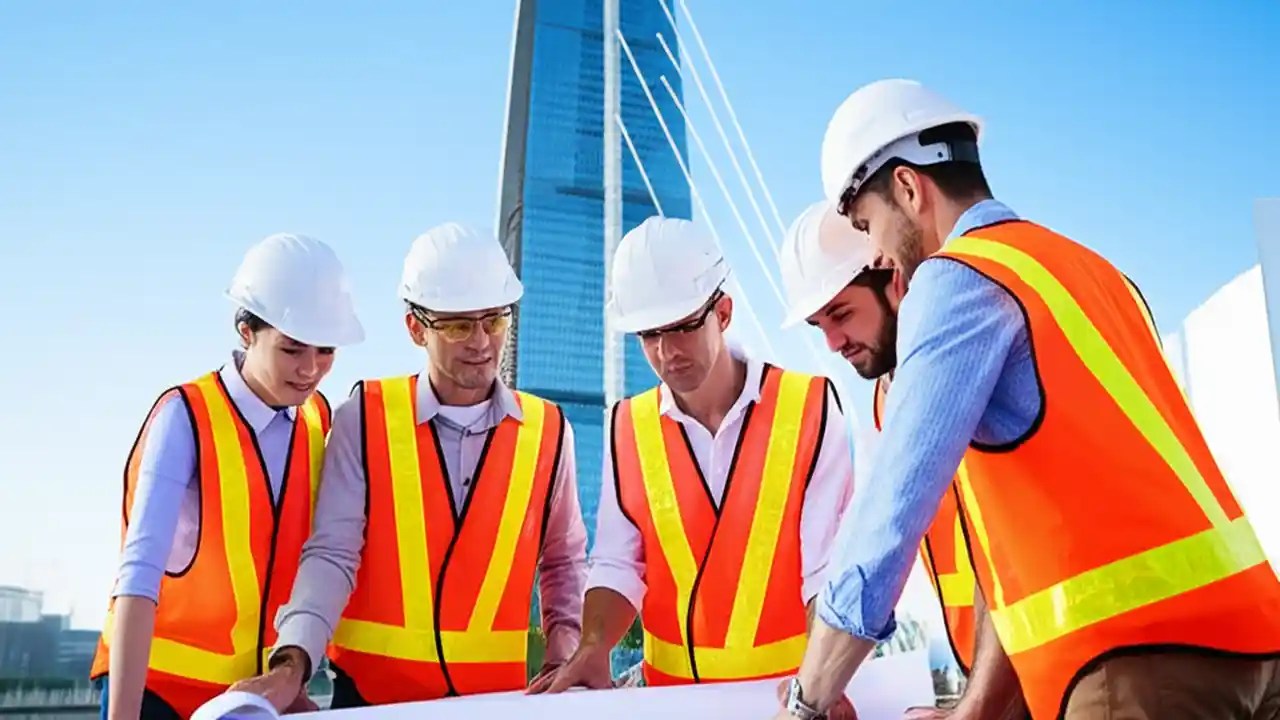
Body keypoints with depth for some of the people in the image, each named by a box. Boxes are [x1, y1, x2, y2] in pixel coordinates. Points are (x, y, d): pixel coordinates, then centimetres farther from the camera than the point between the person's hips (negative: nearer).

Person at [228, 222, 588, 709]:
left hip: (496, 691, 2)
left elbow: (563, 559, 10)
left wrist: (565, 637, -3)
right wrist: (293, 661, -23)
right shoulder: (364, 419, -5)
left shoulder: (548, 430, -1)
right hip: (371, 689, -1)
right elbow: (332, 553, -10)